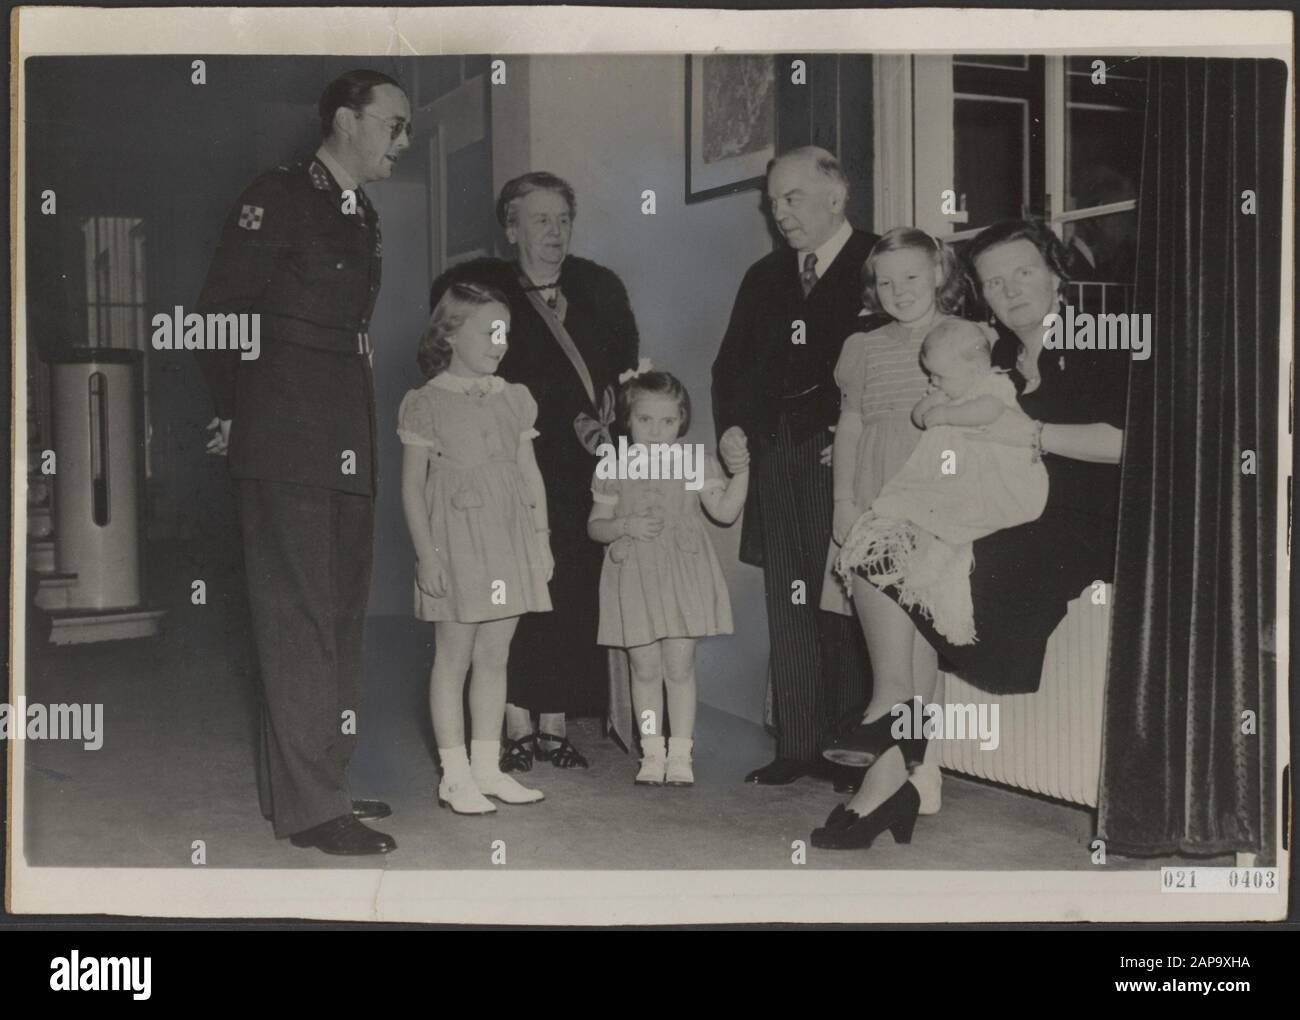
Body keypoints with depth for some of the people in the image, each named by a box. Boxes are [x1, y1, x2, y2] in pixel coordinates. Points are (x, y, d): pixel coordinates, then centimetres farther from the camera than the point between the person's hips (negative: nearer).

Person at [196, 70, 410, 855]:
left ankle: (321, 782, 21)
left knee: (341, 613, 11)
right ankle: (308, 804, -1)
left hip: (349, 438, 8)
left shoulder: (364, 217, 17)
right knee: (300, 614, -6)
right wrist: (235, 412, -1)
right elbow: (221, 312, -6)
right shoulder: (278, 198, -6)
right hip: (287, 437, -8)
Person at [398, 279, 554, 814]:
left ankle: (487, 765, 20)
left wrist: (541, 538, 8)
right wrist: (426, 553, -11)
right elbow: (412, 485, -5)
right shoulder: (427, 403, -4)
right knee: (453, 656, 2)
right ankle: (455, 774, 9)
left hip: (509, 540, 5)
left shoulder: (514, 399, 11)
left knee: (494, 656, 10)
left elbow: (530, 473, 13)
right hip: (455, 539, -5)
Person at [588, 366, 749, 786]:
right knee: (645, 669, 6)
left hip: (682, 577, 0)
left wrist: (741, 469, -13)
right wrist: (625, 526, -15)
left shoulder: (695, 462, 2)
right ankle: (652, 753, 16)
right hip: (634, 578, 1)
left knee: (679, 668, 2)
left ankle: (680, 755, 10)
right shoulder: (614, 470, 2)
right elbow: (595, 524, 4)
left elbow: (725, 511, -2)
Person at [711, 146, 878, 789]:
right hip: (775, 461, 6)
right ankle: (798, 749, 14)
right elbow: (730, 366, 22)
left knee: (844, 604, -5)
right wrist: (729, 429, 6)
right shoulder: (765, 278, 20)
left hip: (843, 461, -6)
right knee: (789, 609, 7)